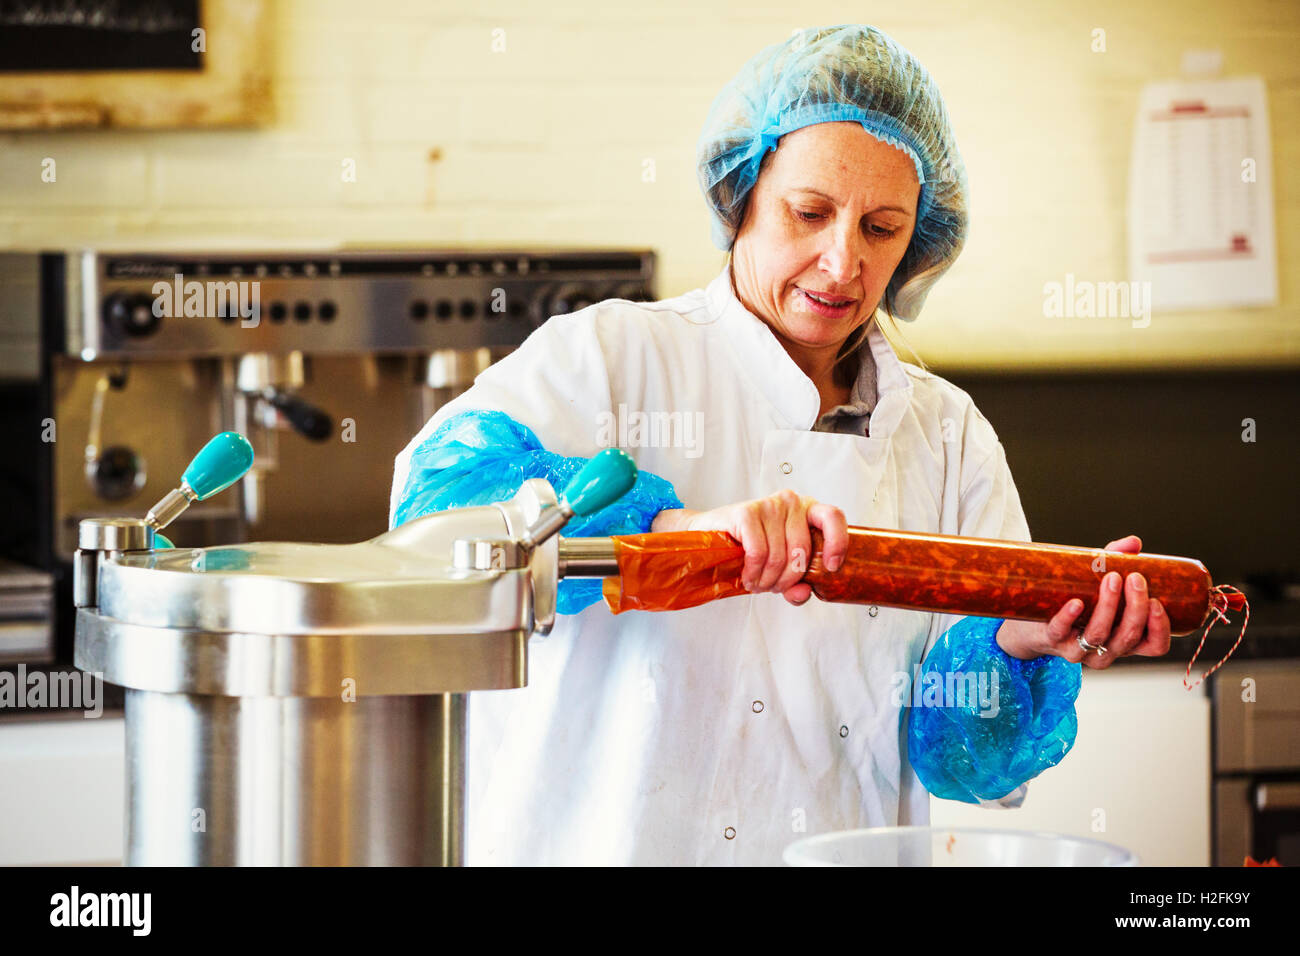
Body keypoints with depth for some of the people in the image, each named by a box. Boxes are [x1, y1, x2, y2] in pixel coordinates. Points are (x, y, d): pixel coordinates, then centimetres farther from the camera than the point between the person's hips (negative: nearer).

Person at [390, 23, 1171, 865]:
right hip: (609, 844, -3)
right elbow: (441, 491, -16)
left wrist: (1018, 644, -14)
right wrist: (673, 528, -28)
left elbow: (965, 752, 6)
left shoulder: (949, 438, 12)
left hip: (850, 855, 3)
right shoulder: (615, 357, 2)